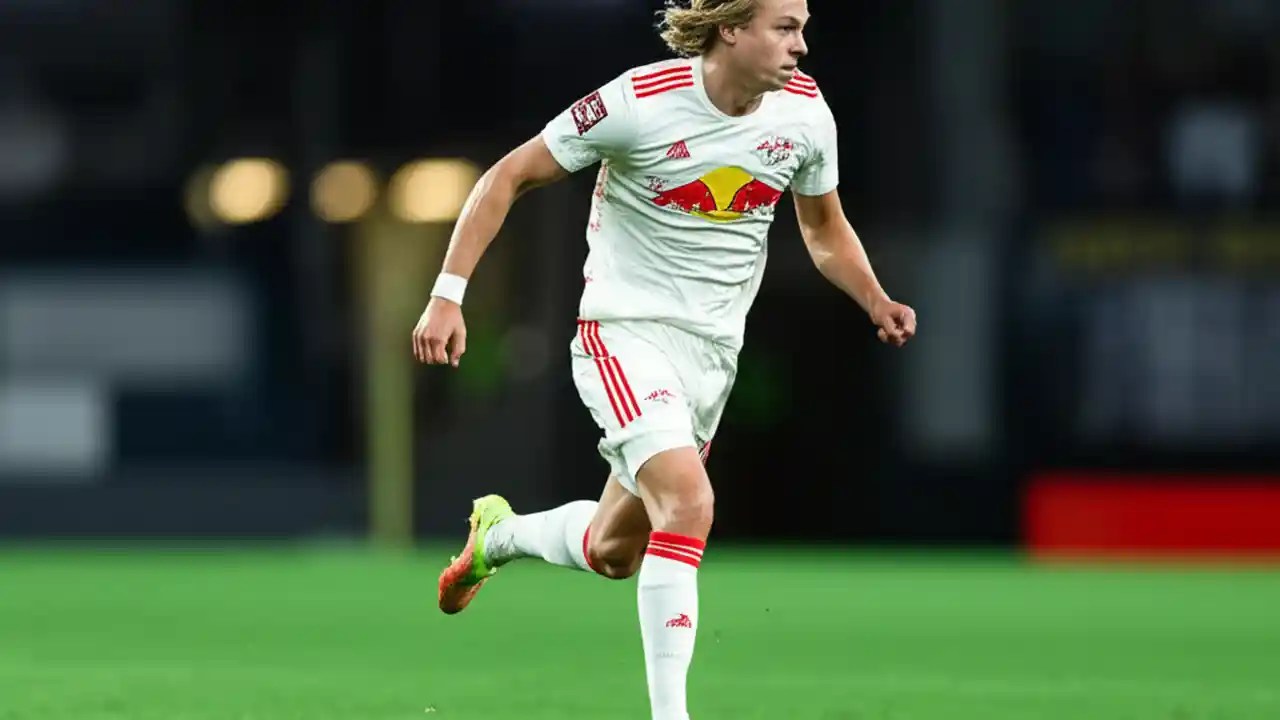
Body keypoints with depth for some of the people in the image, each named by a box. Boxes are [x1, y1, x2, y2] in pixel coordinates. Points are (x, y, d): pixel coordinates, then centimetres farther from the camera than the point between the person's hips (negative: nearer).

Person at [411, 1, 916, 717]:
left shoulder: (806, 114, -4)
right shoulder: (639, 101, -19)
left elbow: (825, 230, 14)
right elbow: (508, 178, -10)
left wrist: (877, 303, -4)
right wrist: (449, 294, -16)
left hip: (713, 353, 6)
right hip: (625, 330, -6)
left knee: (612, 551, 13)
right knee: (689, 502, -27)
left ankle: (498, 533, 45)